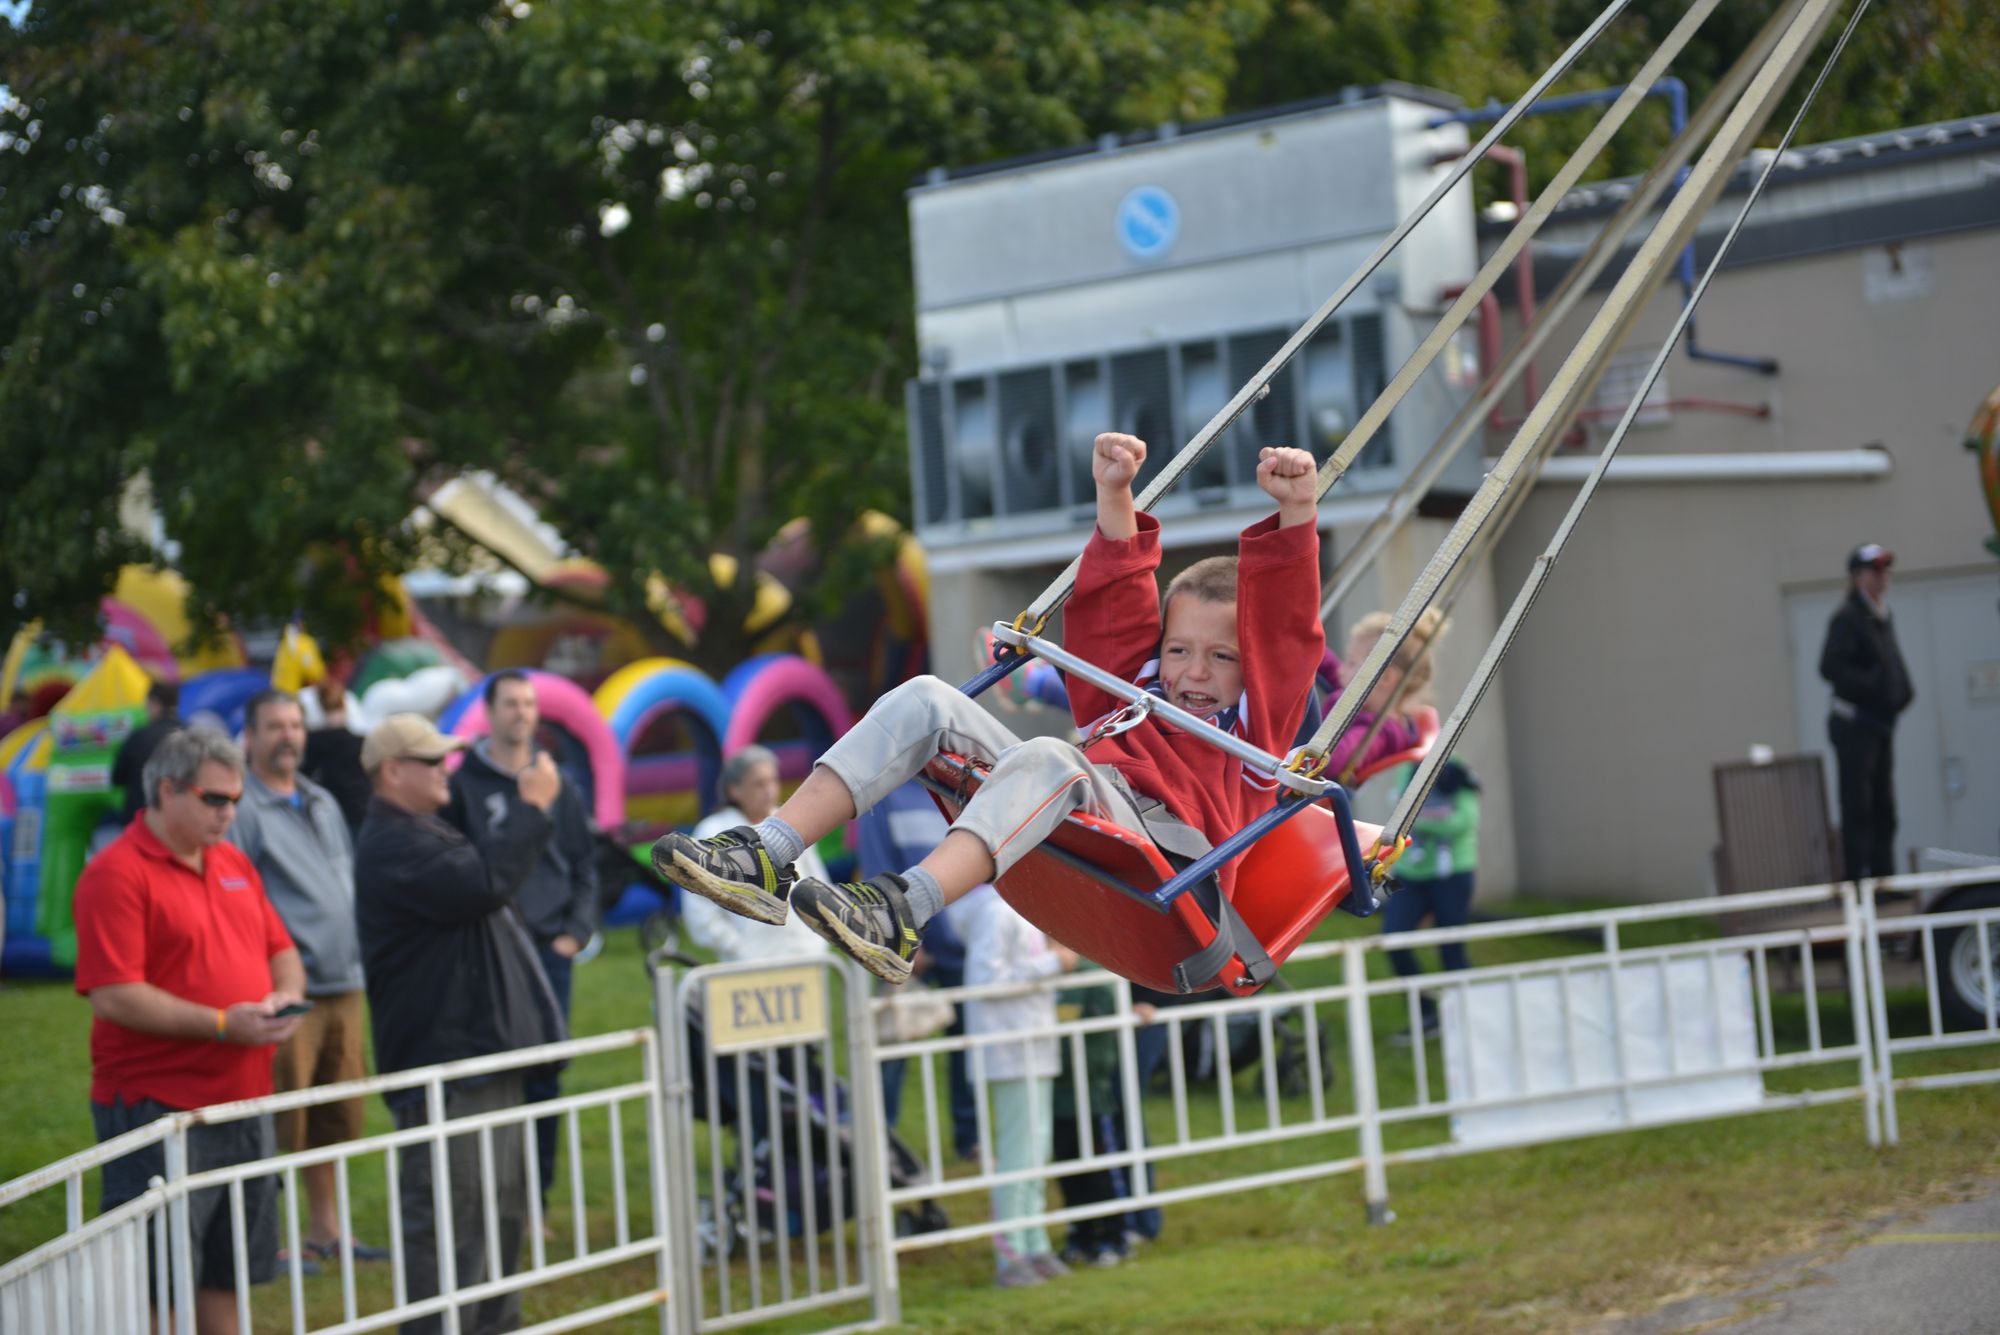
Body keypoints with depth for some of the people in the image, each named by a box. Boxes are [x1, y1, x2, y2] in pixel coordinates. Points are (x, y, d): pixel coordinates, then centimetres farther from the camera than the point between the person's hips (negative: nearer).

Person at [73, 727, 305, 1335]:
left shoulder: (234, 864, 14)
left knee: (227, 1274, 14)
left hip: (243, 1100, 8)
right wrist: (222, 1024, -21)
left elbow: (282, 951, 22)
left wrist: (285, 993, -2)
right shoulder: (117, 874, -12)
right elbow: (112, 995, -19)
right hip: (158, 1103, -8)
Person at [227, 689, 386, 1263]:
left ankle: (325, 1227, 25)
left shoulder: (323, 804, 18)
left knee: (337, 1118, 13)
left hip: (342, 987, 8)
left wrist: (358, 961, 20)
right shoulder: (242, 808, -8)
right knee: (279, 1126, -5)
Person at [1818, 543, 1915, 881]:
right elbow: (1830, 667, -22)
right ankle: (1856, 882, -8)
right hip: (1854, 724, -9)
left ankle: (1883, 879, 15)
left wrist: (1903, 689, 7)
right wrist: (1872, 685, -22)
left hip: (1881, 723, 9)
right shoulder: (1847, 618, -13)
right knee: (1858, 808, -9)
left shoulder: (1883, 618, 14)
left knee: (1883, 809, 11)